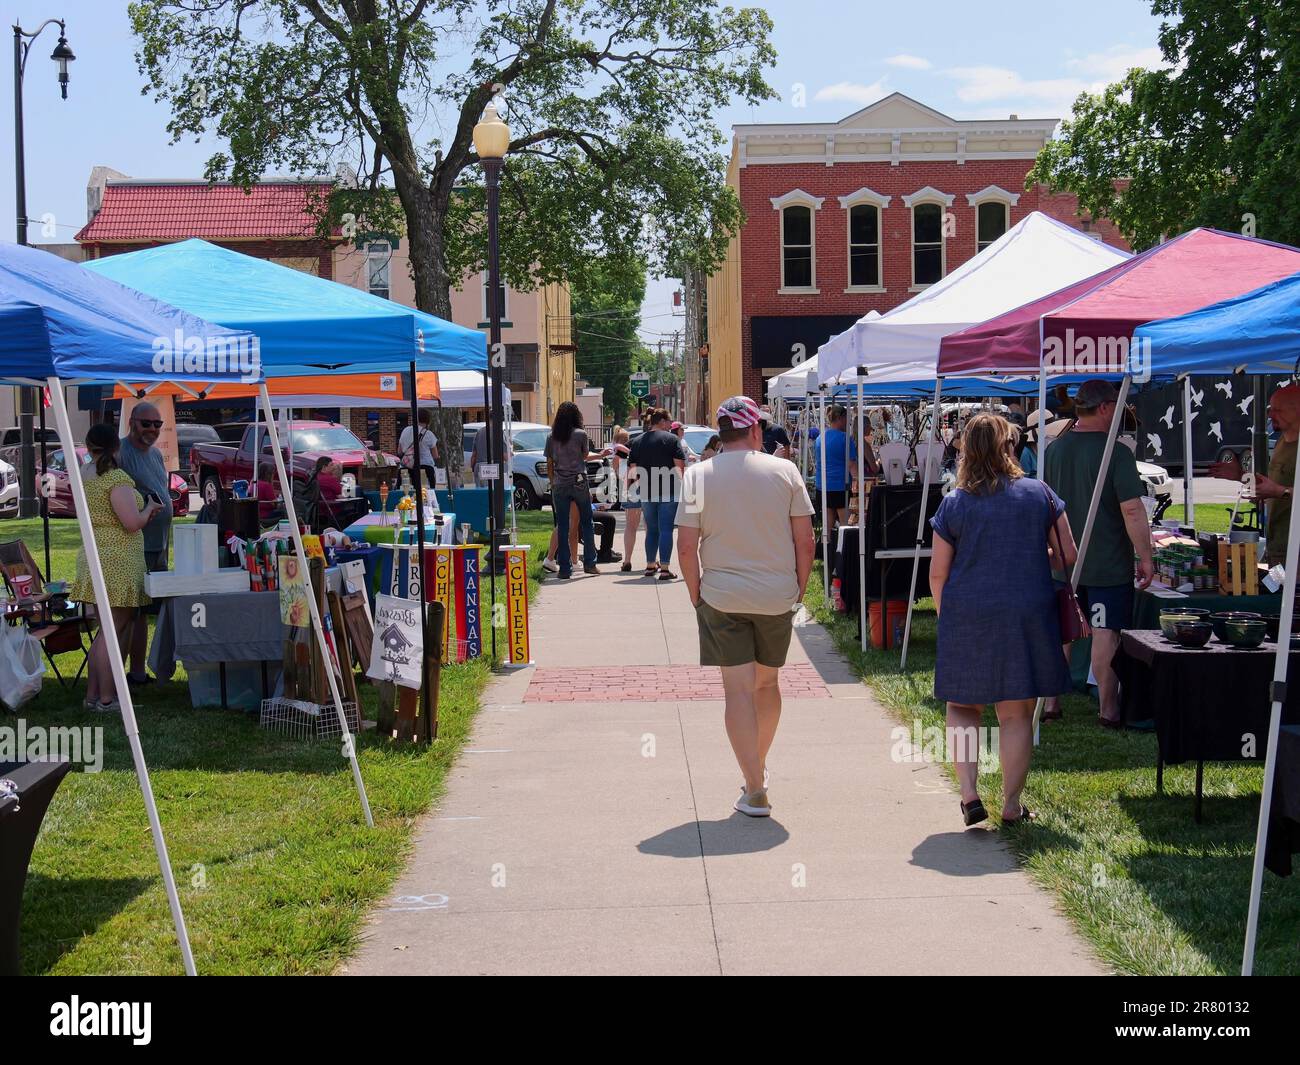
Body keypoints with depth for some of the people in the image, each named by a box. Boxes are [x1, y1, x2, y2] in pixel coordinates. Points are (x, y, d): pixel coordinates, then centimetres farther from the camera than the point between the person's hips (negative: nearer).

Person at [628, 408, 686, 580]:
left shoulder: (638, 441, 10)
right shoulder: (672, 438, -4)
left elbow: (633, 469, 11)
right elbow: (680, 465, -10)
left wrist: (639, 485, 20)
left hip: (646, 492, 5)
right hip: (668, 491, -4)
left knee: (651, 529, 17)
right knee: (666, 529, -4)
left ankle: (650, 565, 23)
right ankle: (664, 569, -8)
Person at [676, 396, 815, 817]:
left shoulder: (698, 475, -4)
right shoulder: (784, 471, -1)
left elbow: (686, 547, -7)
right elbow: (805, 542, -1)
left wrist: (696, 594, 6)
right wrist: (799, 590, 11)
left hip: (721, 597, -2)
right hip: (777, 598, 2)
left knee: (737, 689, 0)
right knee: (767, 682, 19)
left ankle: (755, 790, -4)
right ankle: (759, 767, 36)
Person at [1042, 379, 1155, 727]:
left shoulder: (1052, 450, 5)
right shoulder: (1117, 453, -14)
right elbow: (1132, 510, -18)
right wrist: (1145, 558, -10)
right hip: (1108, 564, -5)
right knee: (1106, 633, 1)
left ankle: (1049, 702, 17)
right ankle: (1108, 709, 7)